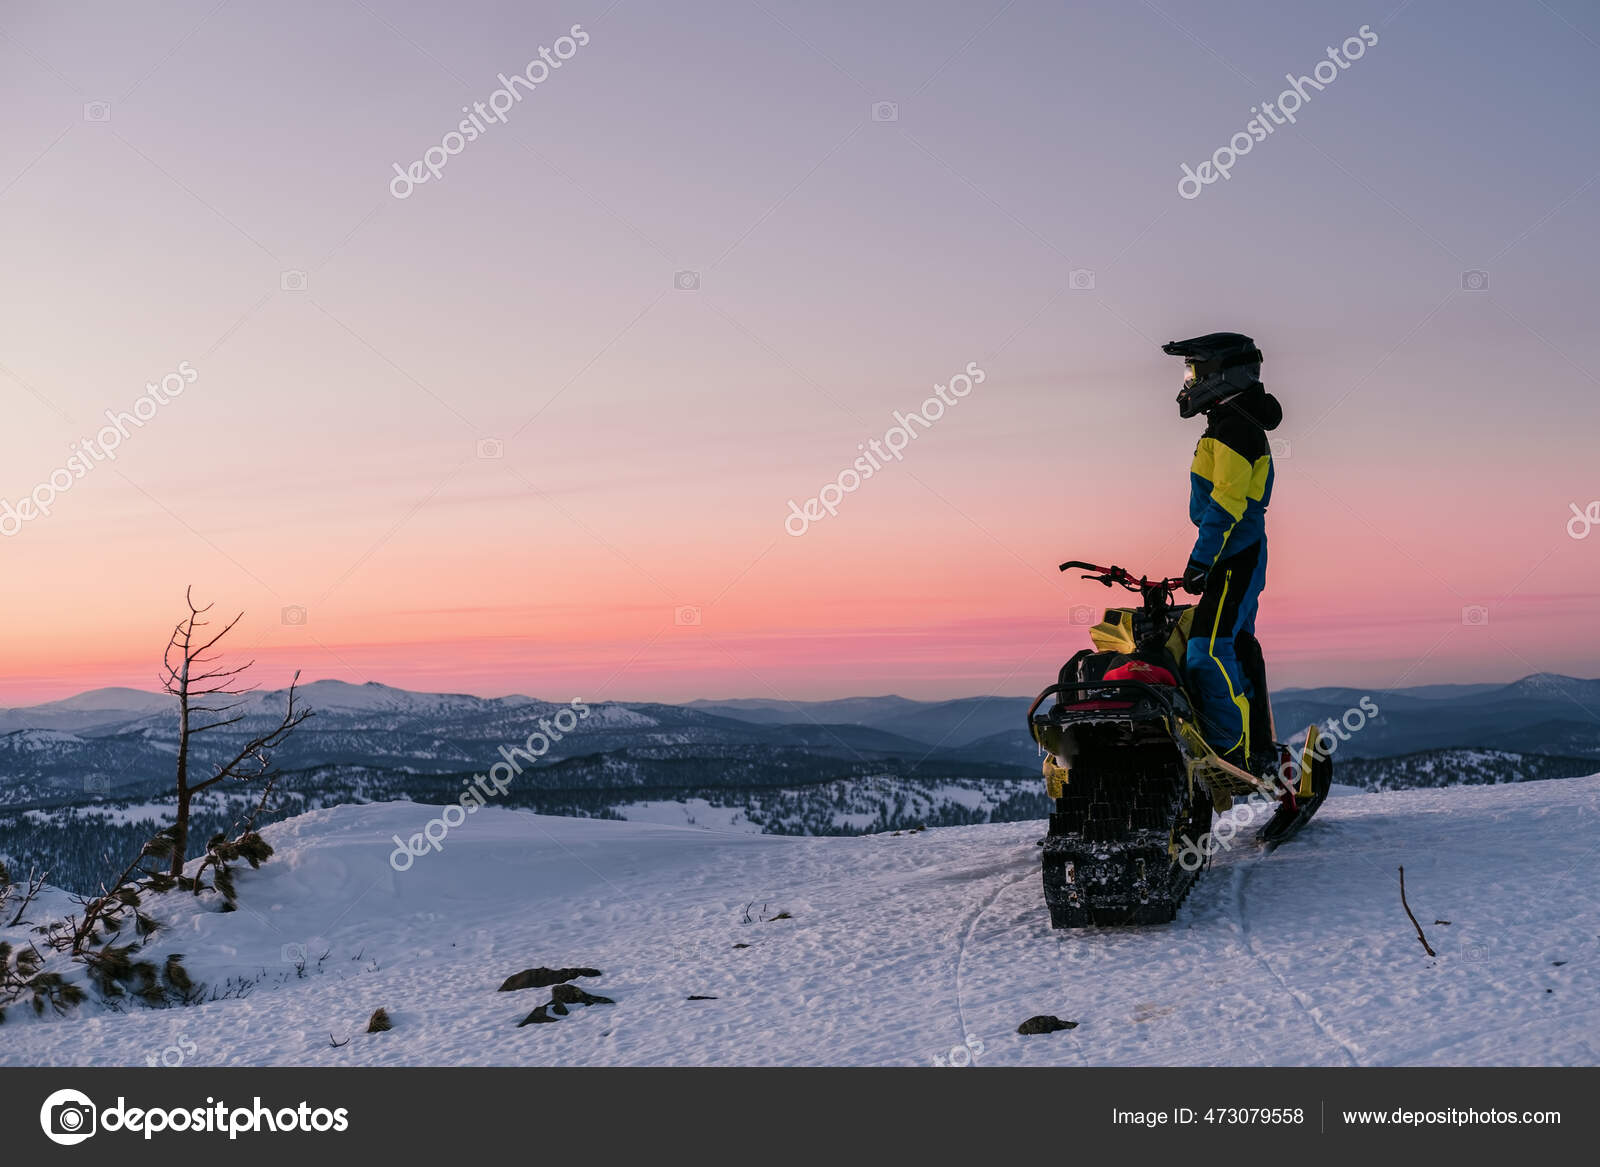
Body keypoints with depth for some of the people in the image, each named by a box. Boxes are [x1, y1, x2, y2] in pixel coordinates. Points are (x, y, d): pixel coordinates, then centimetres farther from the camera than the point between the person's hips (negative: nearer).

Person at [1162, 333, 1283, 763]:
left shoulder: (1232, 427, -14)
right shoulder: (1241, 425, 19)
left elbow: (1225, 504, -21)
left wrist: (1200, 561, -22)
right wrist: (1206, 560, 24)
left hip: (1233, 563, -11)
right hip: (1241, 560, 11)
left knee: (1208, 652, -16)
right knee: (1236, 652, 14)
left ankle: (1231, 749, -17)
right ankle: (1259, 747, 19)